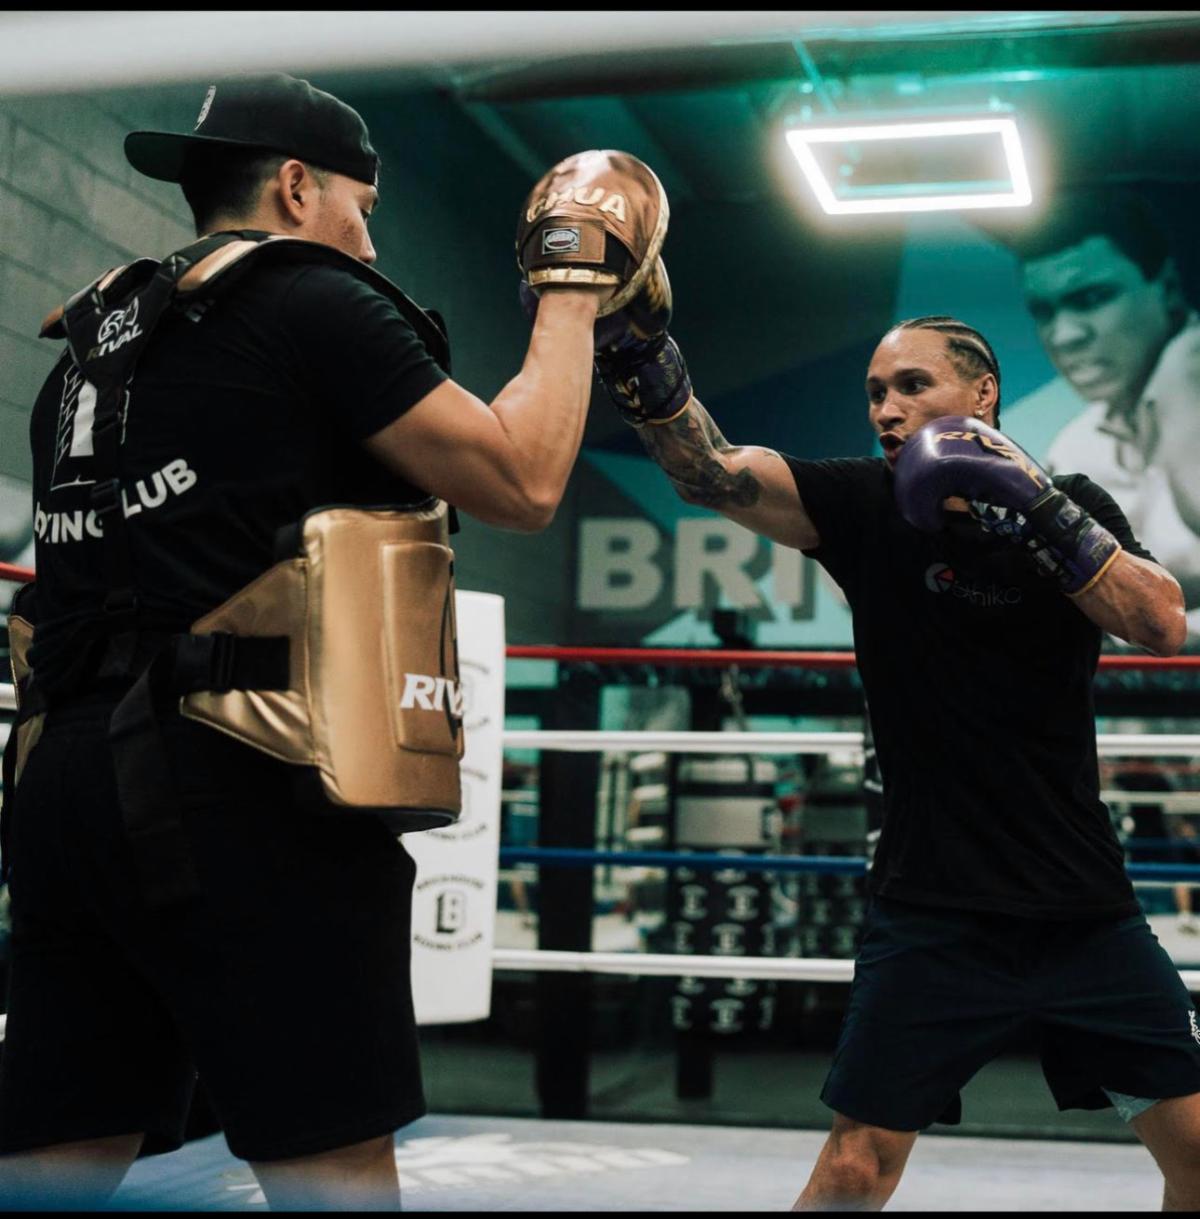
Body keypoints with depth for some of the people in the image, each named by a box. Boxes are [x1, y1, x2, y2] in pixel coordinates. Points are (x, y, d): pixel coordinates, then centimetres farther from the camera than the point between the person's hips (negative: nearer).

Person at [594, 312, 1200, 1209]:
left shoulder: (1075, 507, 2)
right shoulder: (864, 505, -3)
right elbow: (713, 472, -17)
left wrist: (1041, 508, -23)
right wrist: (641, 360, -34)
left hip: (1085, 909, 2)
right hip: (932, 911, -2)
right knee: (855, 1170, -5)